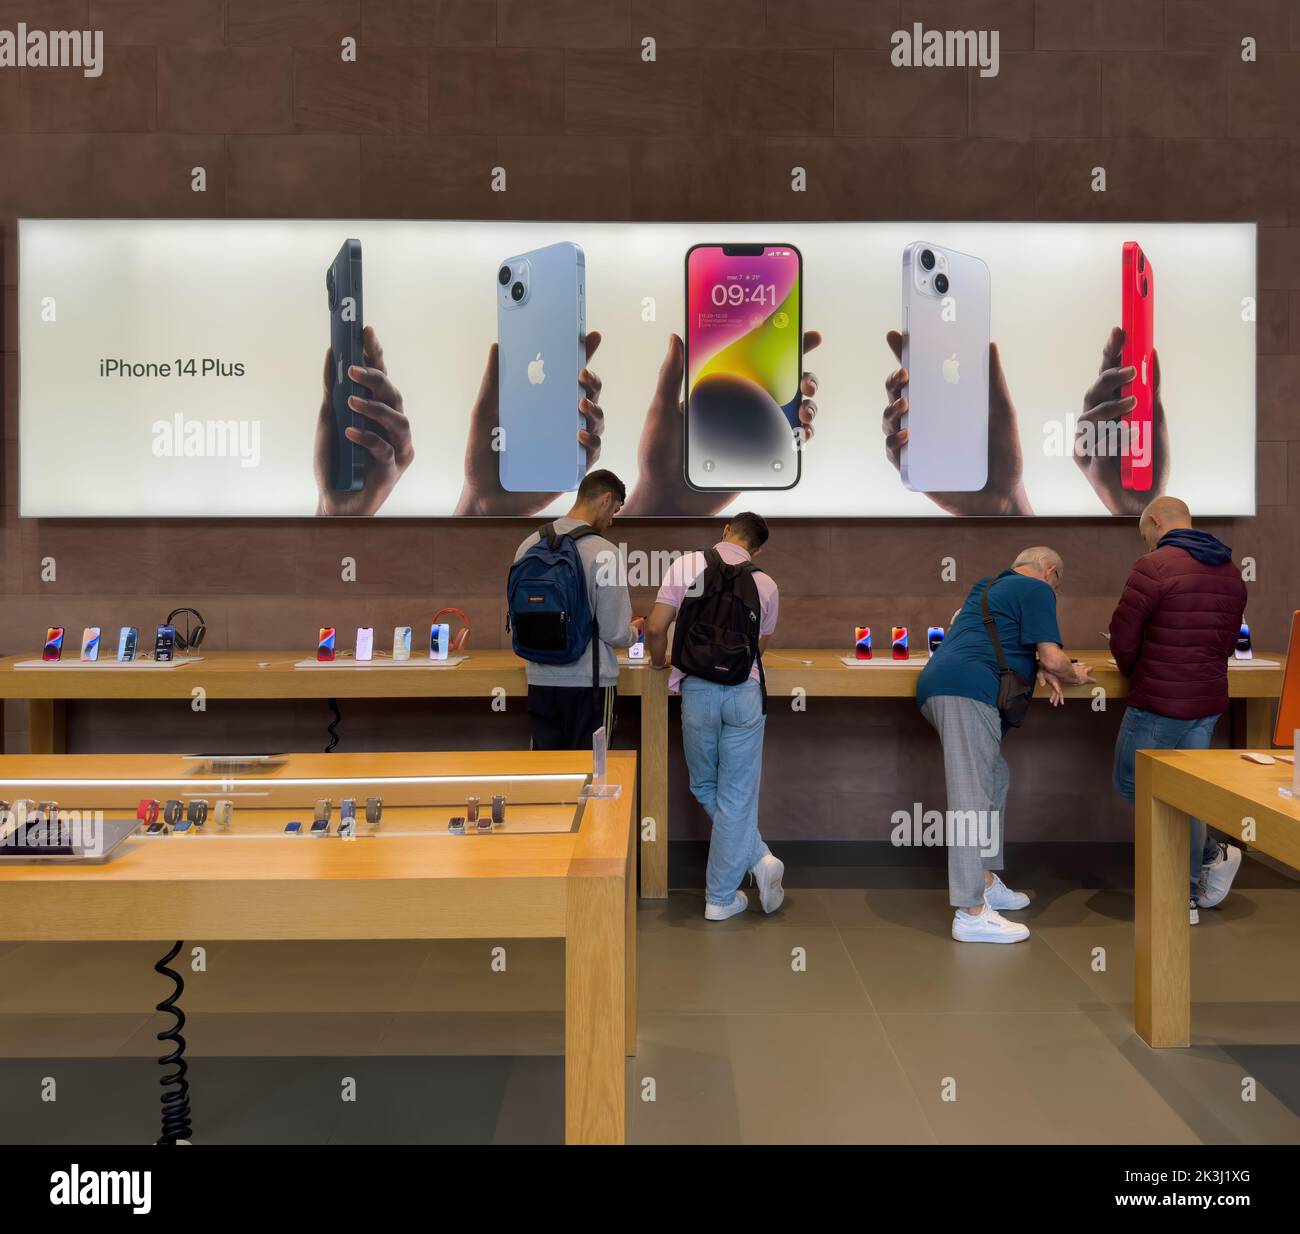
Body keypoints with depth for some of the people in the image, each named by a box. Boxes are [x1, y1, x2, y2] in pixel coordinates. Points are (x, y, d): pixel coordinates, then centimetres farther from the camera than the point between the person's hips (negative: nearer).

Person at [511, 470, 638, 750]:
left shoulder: (529, 545, 3)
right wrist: (634, 631, 11)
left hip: (540, 682, 5)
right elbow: (615, 633, -12)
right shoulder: (603, 552, -14)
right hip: (589, 684, -5)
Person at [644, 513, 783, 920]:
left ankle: (757, 858, 8)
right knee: (736, 795, 8)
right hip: (744, 693, 1)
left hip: (698, 691, -1)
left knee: (705, 788, 18)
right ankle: (721, 898, 11)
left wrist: (660, 661, 12)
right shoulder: (765, 584, 4)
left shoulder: (686, 565, -2)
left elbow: (655, 629, -8)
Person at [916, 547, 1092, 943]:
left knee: (995, 779, 19)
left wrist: (1035, 671, 28)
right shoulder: (1037, 589, 4)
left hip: (937, 687, 10)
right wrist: (1075, 675, 19)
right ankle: (971, 914, -14)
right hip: (968, 689, -10)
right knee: (971, 797, -12)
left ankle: (985, 884, 22)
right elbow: (1053, 659, -2)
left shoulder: (988, 586, 30)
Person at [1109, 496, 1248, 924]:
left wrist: (1135, 674, 8)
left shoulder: (1153, 566, -14)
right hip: (1209, 701, 8)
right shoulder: (1230, 571, 10)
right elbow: (1226, 642, 16)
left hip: (1159, 702, -8)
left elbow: (1123, 639, -12)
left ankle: (1209, 854, 6)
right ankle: (1189, 894, 17)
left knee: (1133, 785, 10)